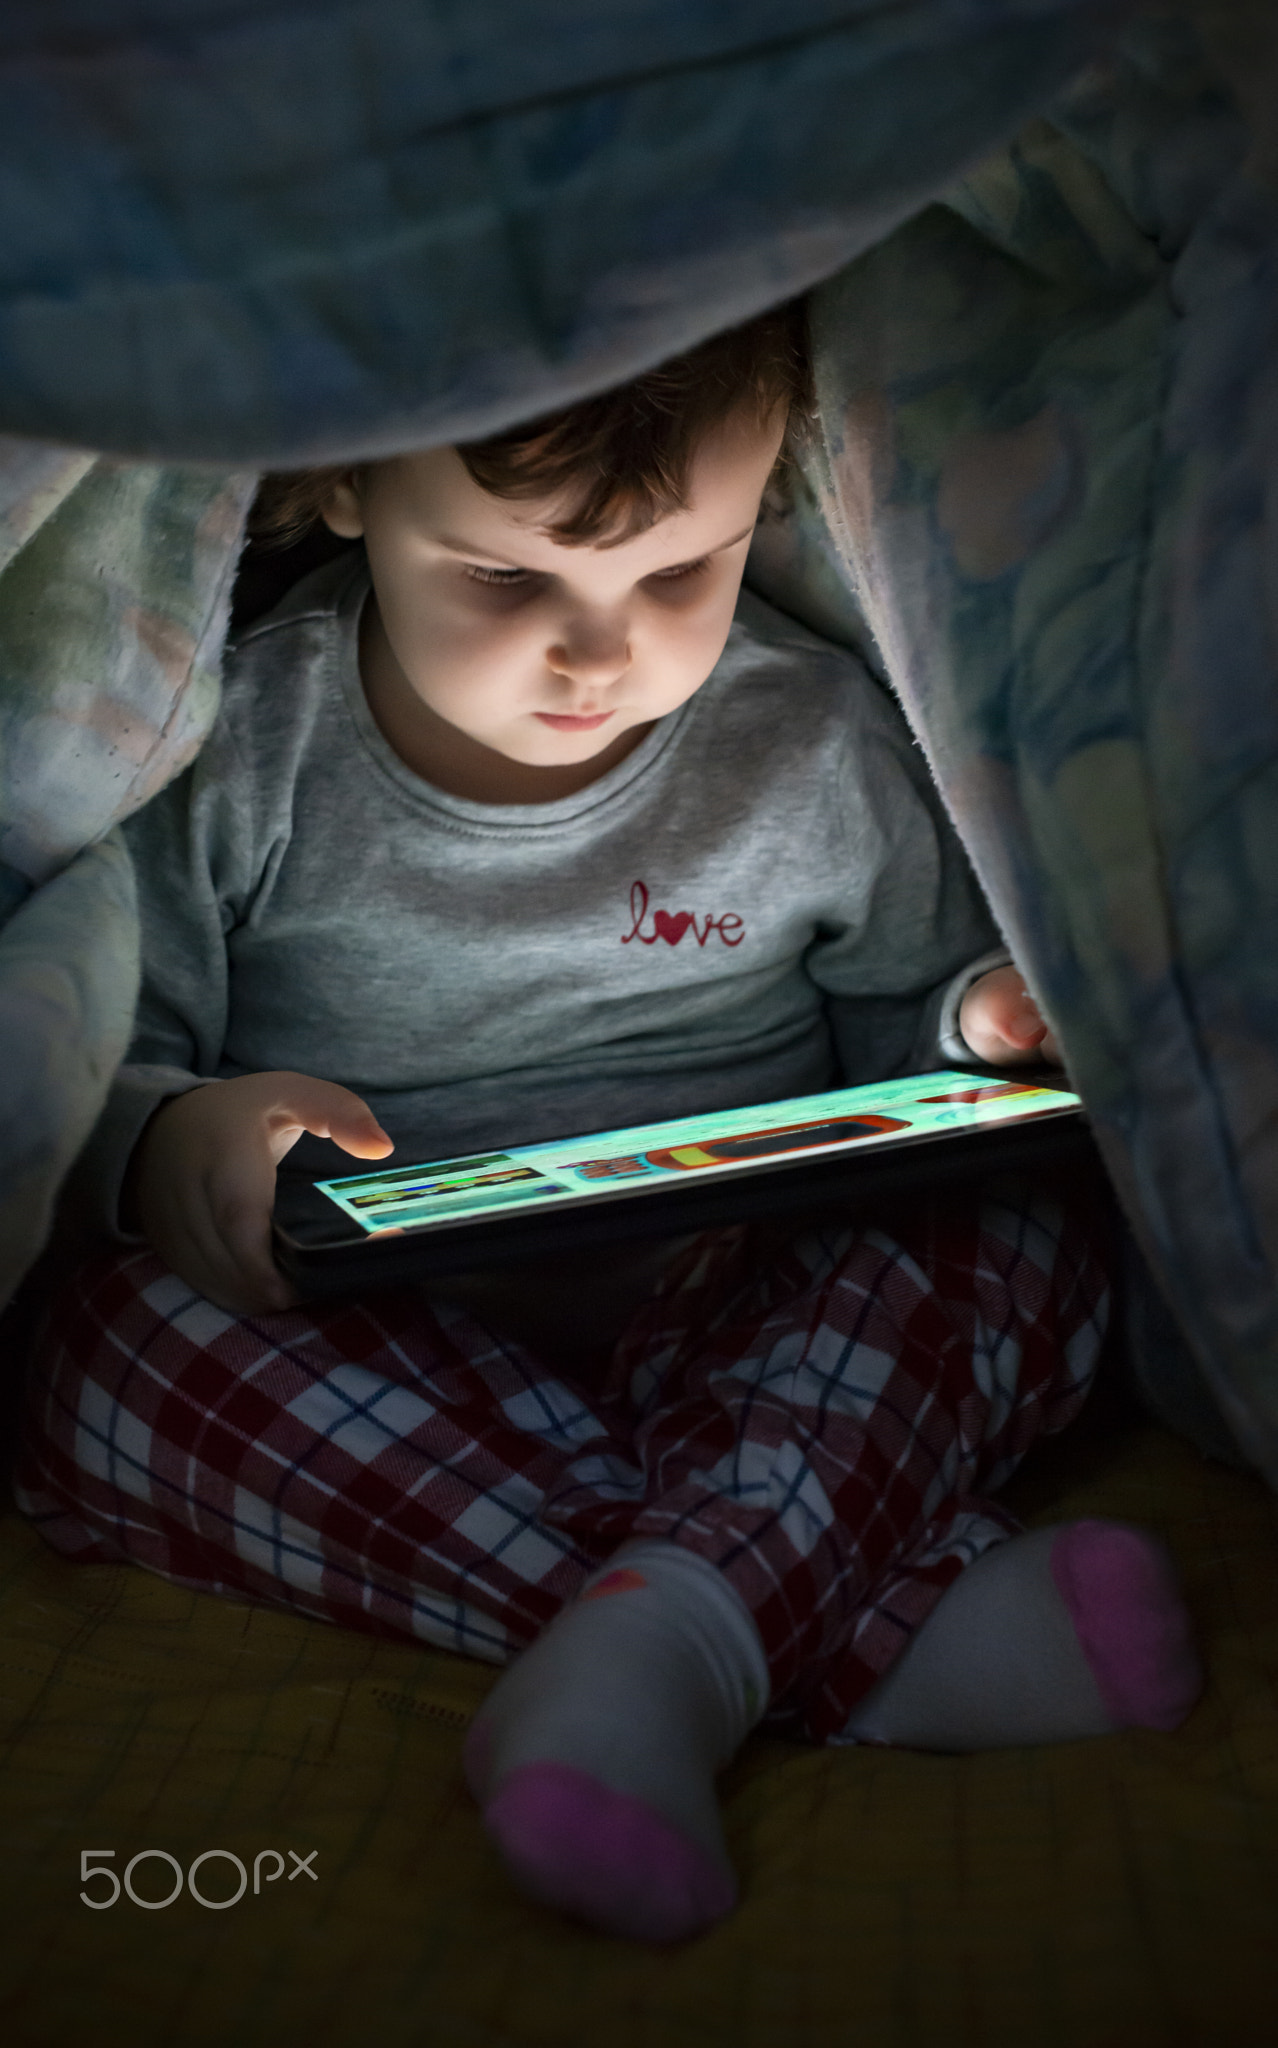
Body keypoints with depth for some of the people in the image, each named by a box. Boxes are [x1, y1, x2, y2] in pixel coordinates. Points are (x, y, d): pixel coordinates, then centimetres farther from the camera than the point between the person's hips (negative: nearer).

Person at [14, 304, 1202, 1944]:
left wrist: (982, 1031, -10)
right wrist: (176, 1147, -27)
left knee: (1013, 1247, -23)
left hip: (741, 1318, 1)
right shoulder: (230, 750, -6)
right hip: (374, 1341, 0)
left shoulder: (819, 751, 0)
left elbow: (892, 1030, 14)